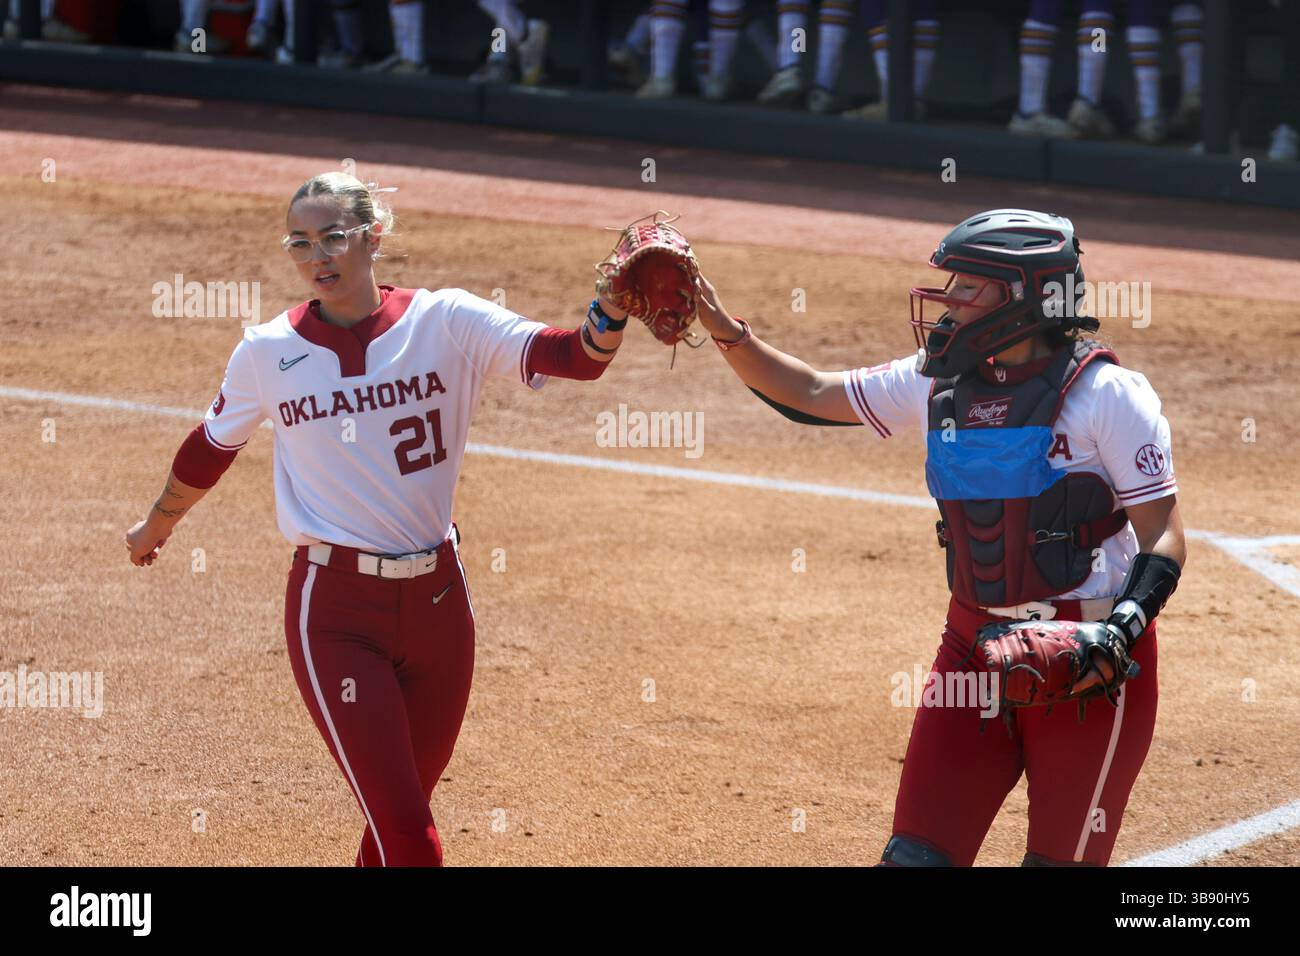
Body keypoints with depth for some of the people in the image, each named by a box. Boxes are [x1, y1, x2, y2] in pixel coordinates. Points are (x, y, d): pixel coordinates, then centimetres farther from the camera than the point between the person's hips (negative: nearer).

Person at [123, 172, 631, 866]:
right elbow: (209, 450, 17)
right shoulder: (267, 352, -1)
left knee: (400, 816, 14)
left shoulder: (446, 323, -3)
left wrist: (611, 313, -37)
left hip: (437, 598, 2)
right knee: (404, 829, -9)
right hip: (335, 612, -2)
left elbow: (570, 356, -16)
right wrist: (155, 529, 31)